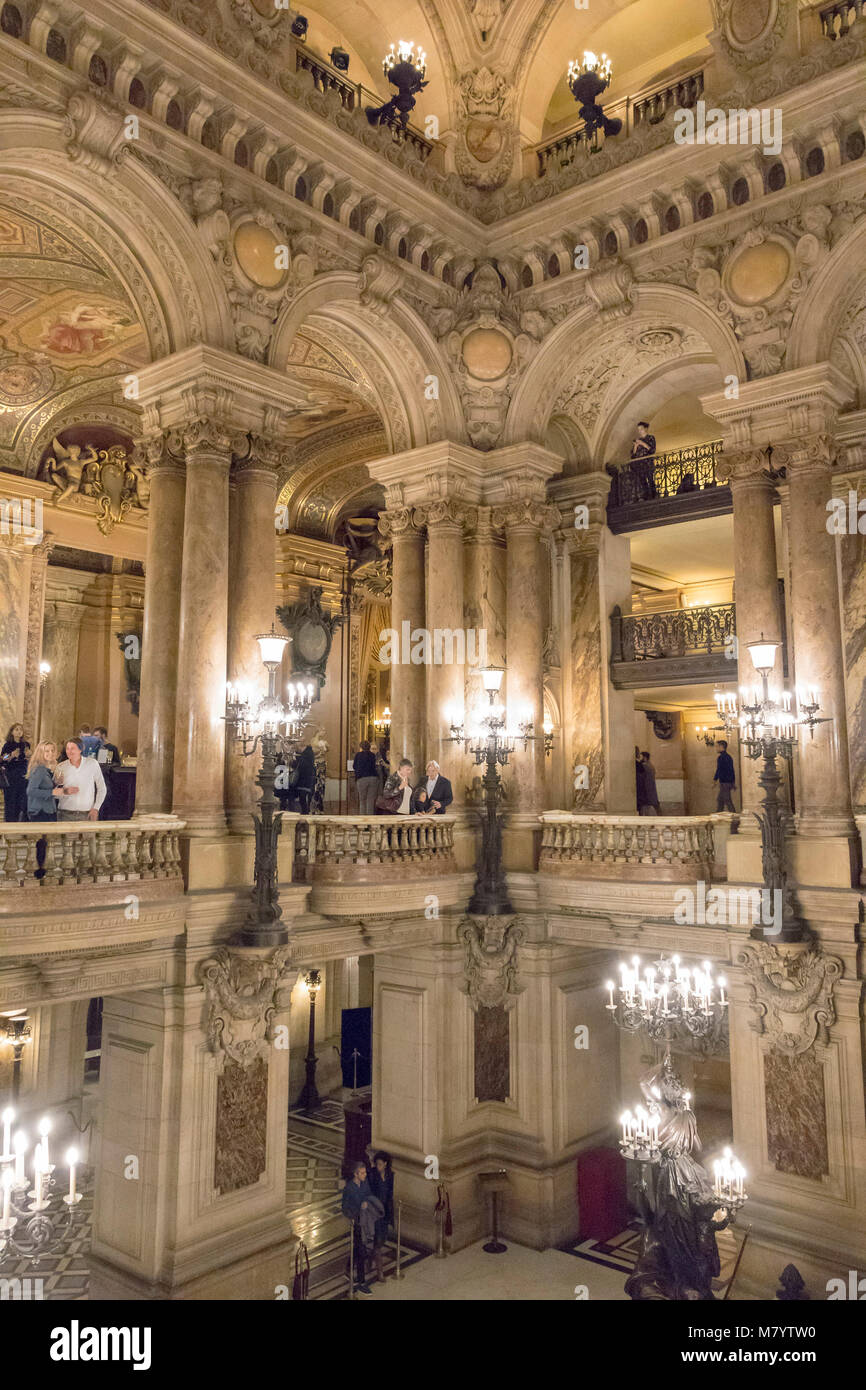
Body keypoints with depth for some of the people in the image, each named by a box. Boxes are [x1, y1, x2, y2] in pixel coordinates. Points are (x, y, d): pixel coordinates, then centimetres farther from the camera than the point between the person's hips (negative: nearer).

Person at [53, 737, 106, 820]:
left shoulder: (92, 763, 1)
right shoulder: (61, 767, 2)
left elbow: (101, 789, 6)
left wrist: (96, 808, -2)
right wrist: (64, 792, -14)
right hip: (65, 814, 1)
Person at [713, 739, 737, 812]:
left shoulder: (721, 757, -14)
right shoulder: (729, 757, 14)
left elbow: (719, 770, -17)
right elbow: (732, 771, 17)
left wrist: (714, 780, -11)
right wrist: (734, 783, 21)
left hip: (724, 782, -9)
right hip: (729, 782, 9)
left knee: (727, 801, -6)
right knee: (720, 800, 15)